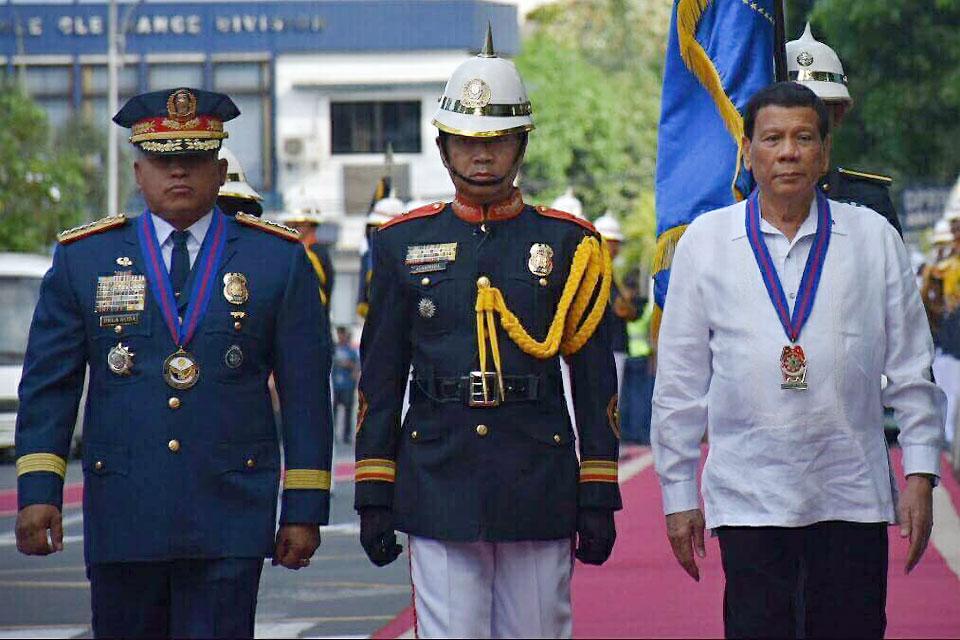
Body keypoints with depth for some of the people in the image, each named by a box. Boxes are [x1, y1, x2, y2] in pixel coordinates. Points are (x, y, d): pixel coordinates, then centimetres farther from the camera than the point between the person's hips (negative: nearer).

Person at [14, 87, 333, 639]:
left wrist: (305, 509, 0)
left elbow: (305, 393, 4)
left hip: (229, 516, -1)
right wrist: (38, 491, -6)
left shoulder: (279, 258, 5)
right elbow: (47, 384, 5)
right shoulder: (84, 258, 7)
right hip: (122, 520, 2)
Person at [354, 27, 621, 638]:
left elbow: (595, 379, 4)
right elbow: (380, 377, 8)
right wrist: (373, 495, 4)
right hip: (438, 490, 0)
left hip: (539, 490, 0)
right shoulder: (404, 244, 7)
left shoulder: (568, 244, 4)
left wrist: (598, 498, 0)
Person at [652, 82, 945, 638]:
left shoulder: (874, 238, 6)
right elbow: (680, 380, 7)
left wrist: (920, 473, 3)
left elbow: (911, 368, 10)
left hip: (853, 497, 1)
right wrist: (679, 494, 6)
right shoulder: (706, 242, 4)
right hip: (749, 502, -1)